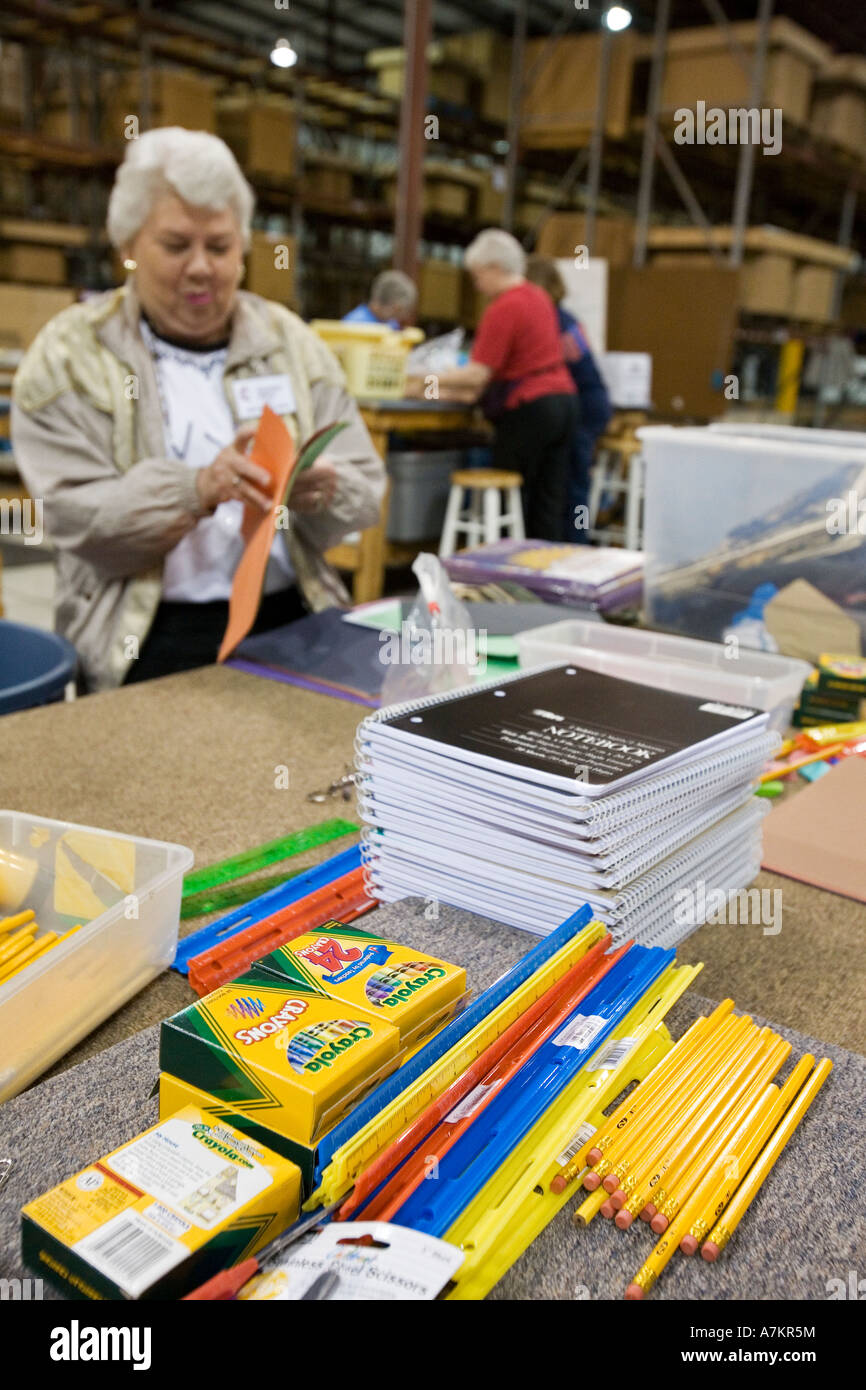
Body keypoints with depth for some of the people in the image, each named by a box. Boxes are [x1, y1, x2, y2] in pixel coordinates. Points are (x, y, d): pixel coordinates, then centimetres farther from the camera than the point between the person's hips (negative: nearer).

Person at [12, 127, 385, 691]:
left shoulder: (291, 342, 12)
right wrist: (196, 491, -24)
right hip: (150, 637, -3)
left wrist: (323, 492, -14)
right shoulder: (69, 355, 4)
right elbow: (75, 518, -7)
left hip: (296, 617, 4)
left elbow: (368, 492, 10)